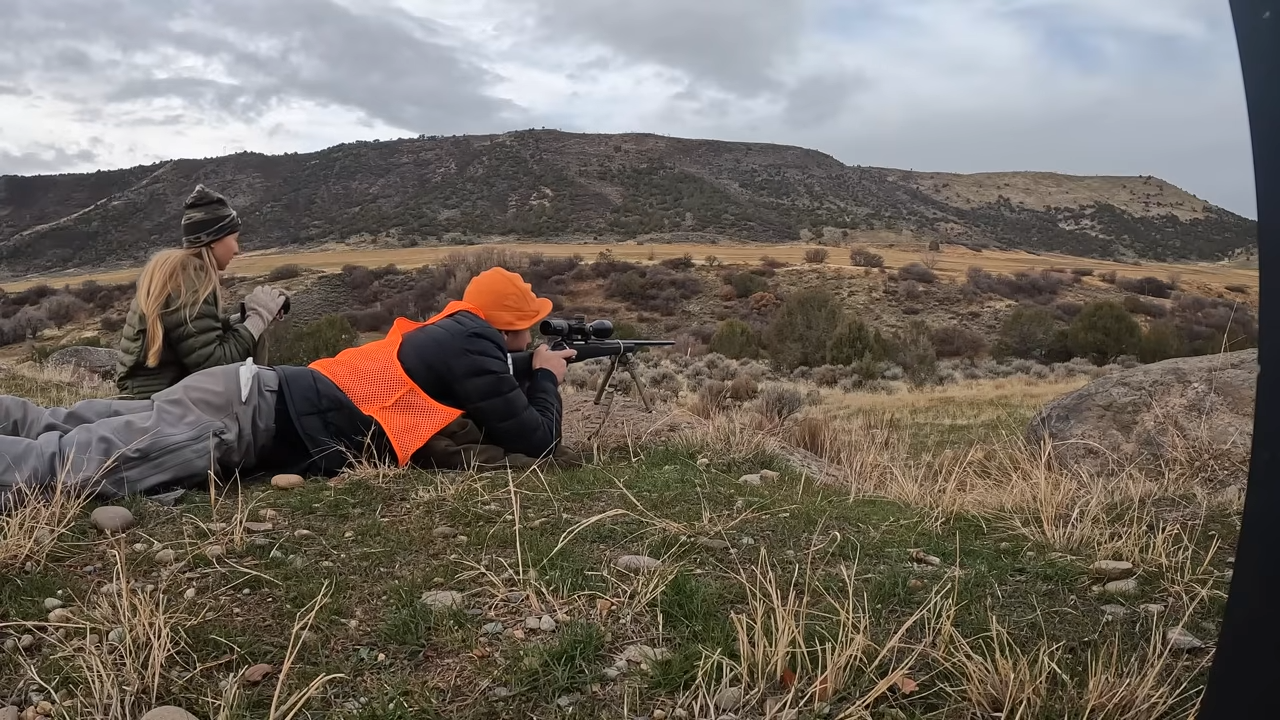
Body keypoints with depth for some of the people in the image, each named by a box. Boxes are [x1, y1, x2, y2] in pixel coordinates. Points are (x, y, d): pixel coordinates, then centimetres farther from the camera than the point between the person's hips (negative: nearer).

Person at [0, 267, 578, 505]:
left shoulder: (449, 335, 19)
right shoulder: (476, 346, -8)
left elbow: (489, 418, 35)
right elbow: (538, 443, -7)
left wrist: (524, 380, 24)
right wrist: (545, 377, 11)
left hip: (250, 395, 9)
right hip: (254, 420, -9)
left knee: (58, 431, 12)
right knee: (70, 464, -14)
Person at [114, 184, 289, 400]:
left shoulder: (174, 268, 7)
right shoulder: (188, 280, -22)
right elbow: (213, 364, -26)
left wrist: (247, 315, 2)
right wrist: (258, 317, -17)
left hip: (161, 386, 9)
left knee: (253, 340, 7)